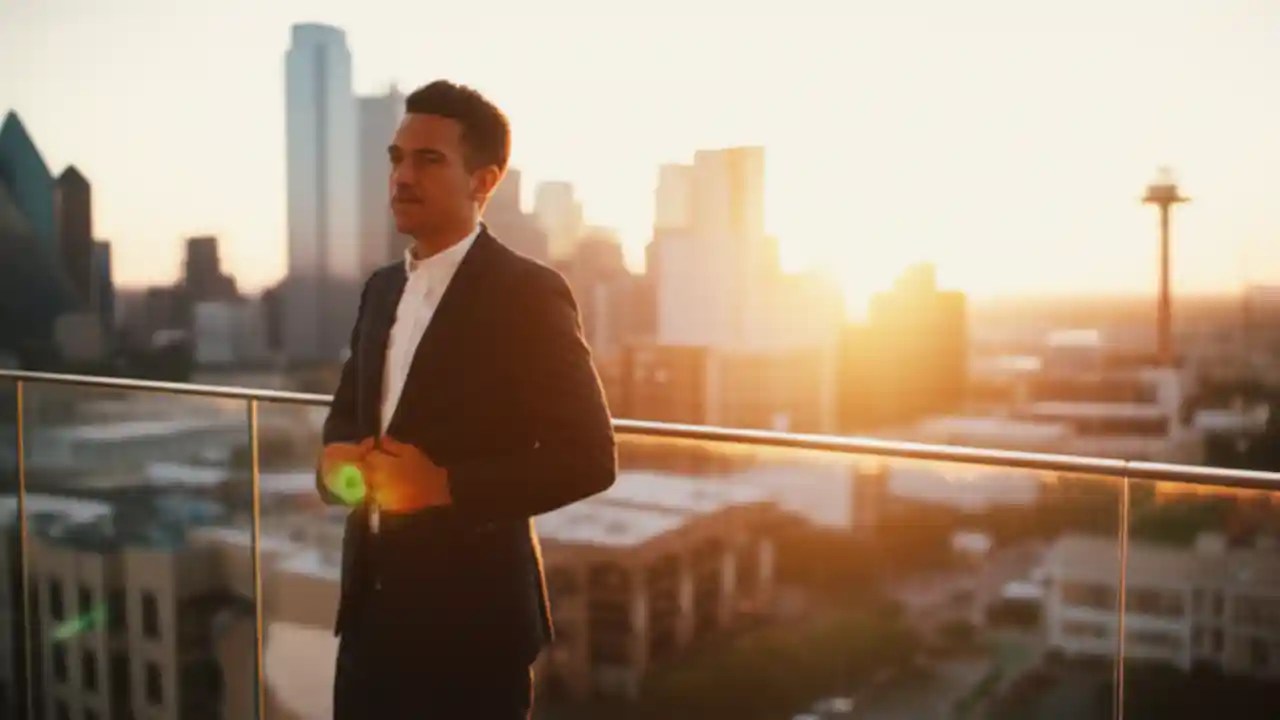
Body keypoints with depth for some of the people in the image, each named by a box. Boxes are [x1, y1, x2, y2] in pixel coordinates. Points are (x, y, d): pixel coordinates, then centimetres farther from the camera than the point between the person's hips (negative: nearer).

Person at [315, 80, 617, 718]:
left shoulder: (528, 293, -12)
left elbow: (587, 457, -16)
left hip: (471, 608, -7)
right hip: (372, 600, 7)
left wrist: (443, 485, -22)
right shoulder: (382, 289, 11)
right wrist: (336, 461, -2)